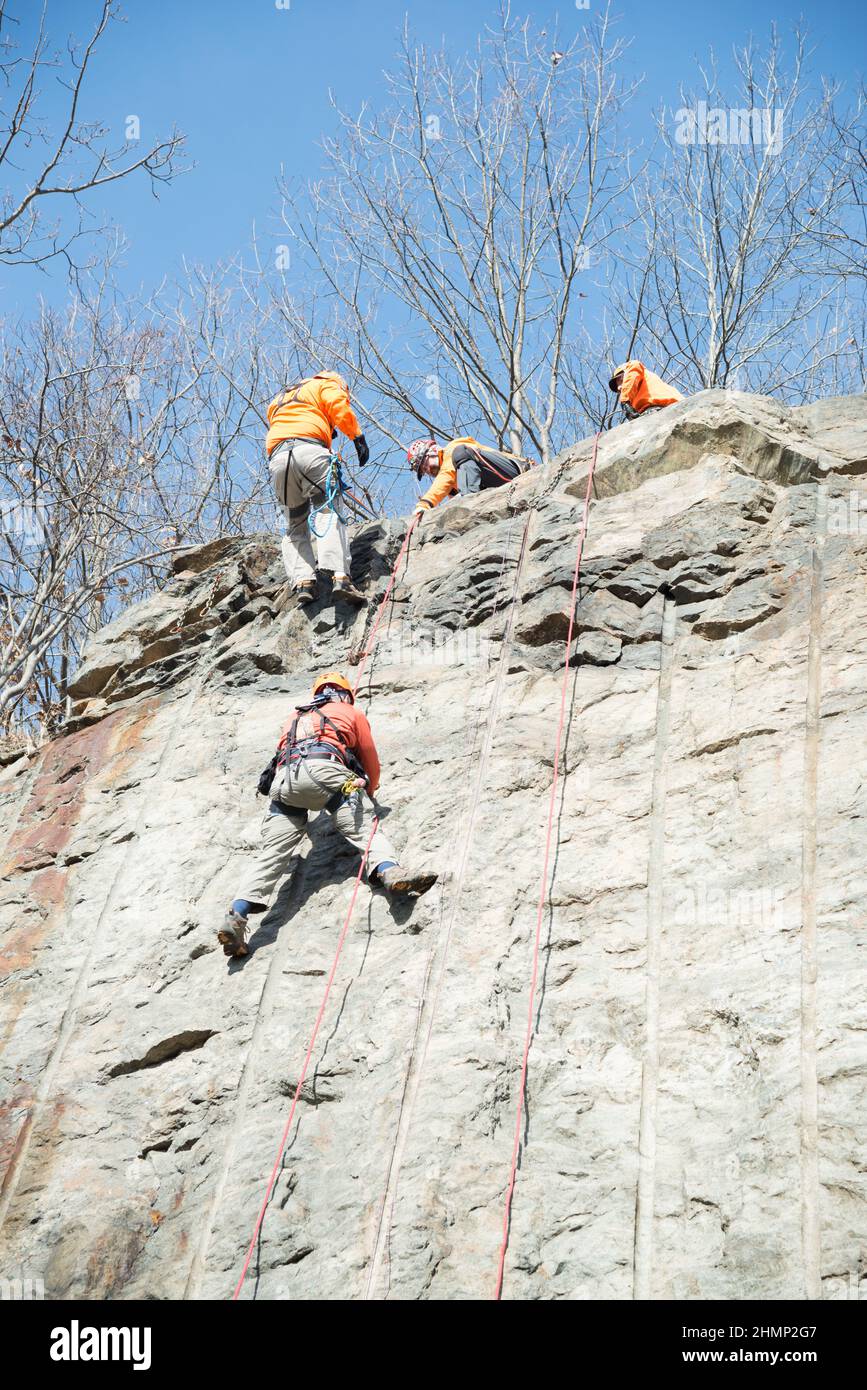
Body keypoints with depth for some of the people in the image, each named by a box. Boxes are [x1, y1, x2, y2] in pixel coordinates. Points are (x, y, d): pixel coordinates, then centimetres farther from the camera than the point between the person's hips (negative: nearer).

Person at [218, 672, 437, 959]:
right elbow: (371, 763, 32)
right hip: (324, 769, -3)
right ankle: (389, 872, -39)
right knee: (365, 830, -10)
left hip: (283, 777, 4)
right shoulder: (352, 713, 29)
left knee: (272, 853, -3)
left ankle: (237, 916, -18)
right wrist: (369, 791, 51)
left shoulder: (296, 717, 40)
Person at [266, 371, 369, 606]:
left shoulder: (279, 400, 42)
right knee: (330, 514, -14)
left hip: (277, 458, 5)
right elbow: (340, 409, 4)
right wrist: (358, 438, 1)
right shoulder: (327, 385, 24)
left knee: (295, 527, 10)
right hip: (310, 450, -5)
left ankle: (302, 580, -13)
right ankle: (340, 577, -35)